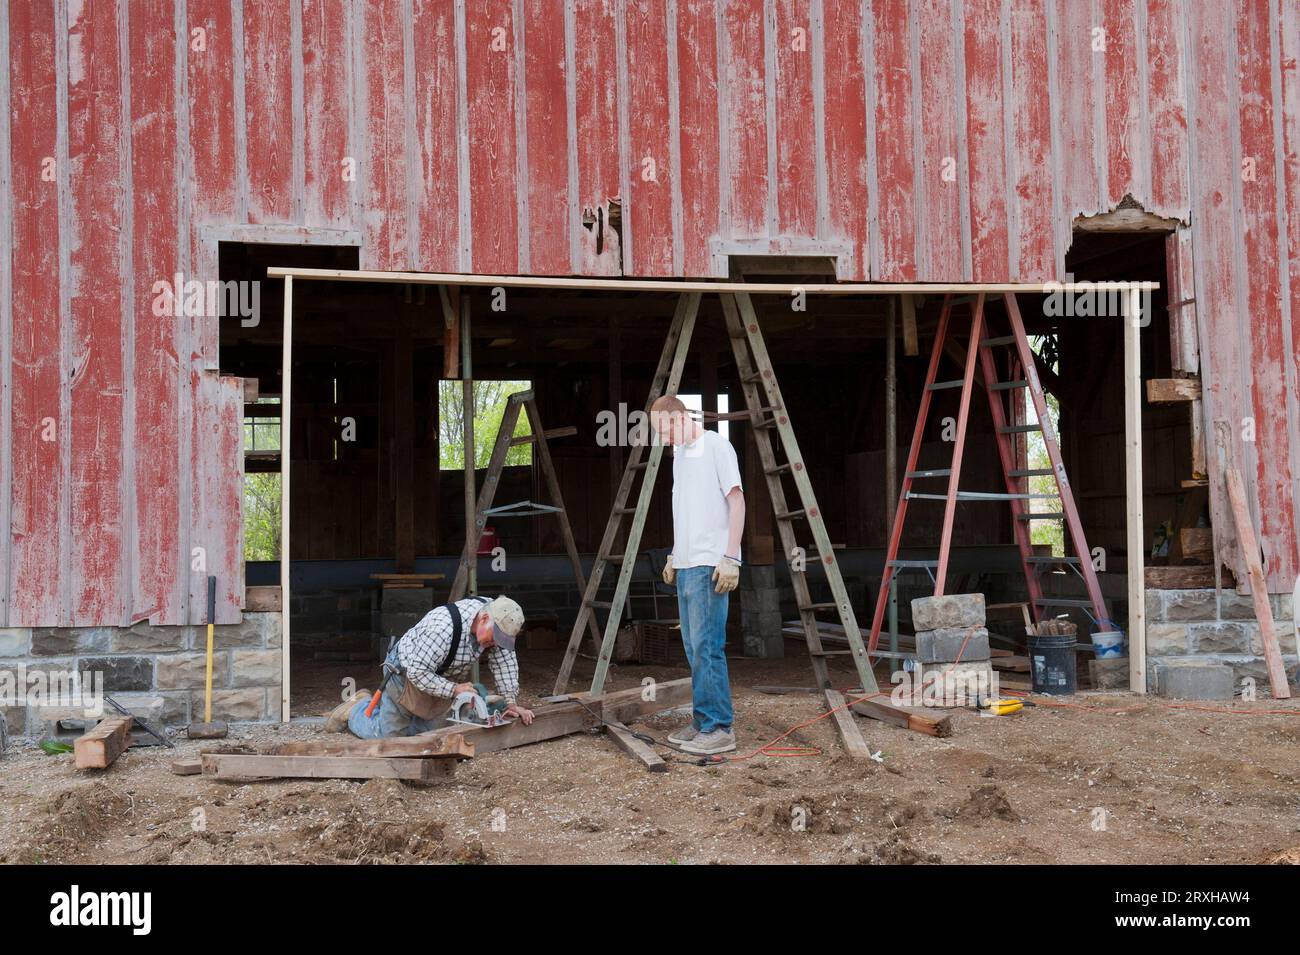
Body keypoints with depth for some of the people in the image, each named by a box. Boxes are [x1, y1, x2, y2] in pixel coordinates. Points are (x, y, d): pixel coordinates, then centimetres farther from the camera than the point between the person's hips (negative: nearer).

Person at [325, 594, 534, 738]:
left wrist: (511, 703, -16)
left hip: (441, 679, 7)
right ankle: (357, 708, 28)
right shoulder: (442, 628, -42)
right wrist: (454, 689, -35)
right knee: (387, 735, -1)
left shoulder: (496, 617, -20)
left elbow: (504, 662, -11)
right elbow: (417, 672, -34)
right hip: (407, 673, -7)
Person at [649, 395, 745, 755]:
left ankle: (719, 729, -7)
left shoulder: (715, 446, -7)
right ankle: (702, 723, 15)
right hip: (685, 564, 9)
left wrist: (730, 557, -17)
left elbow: (736, 501, -11)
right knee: (694, 648, 10)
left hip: (710, 566, -9)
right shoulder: (679, 452, 18)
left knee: (706, 647, -10)